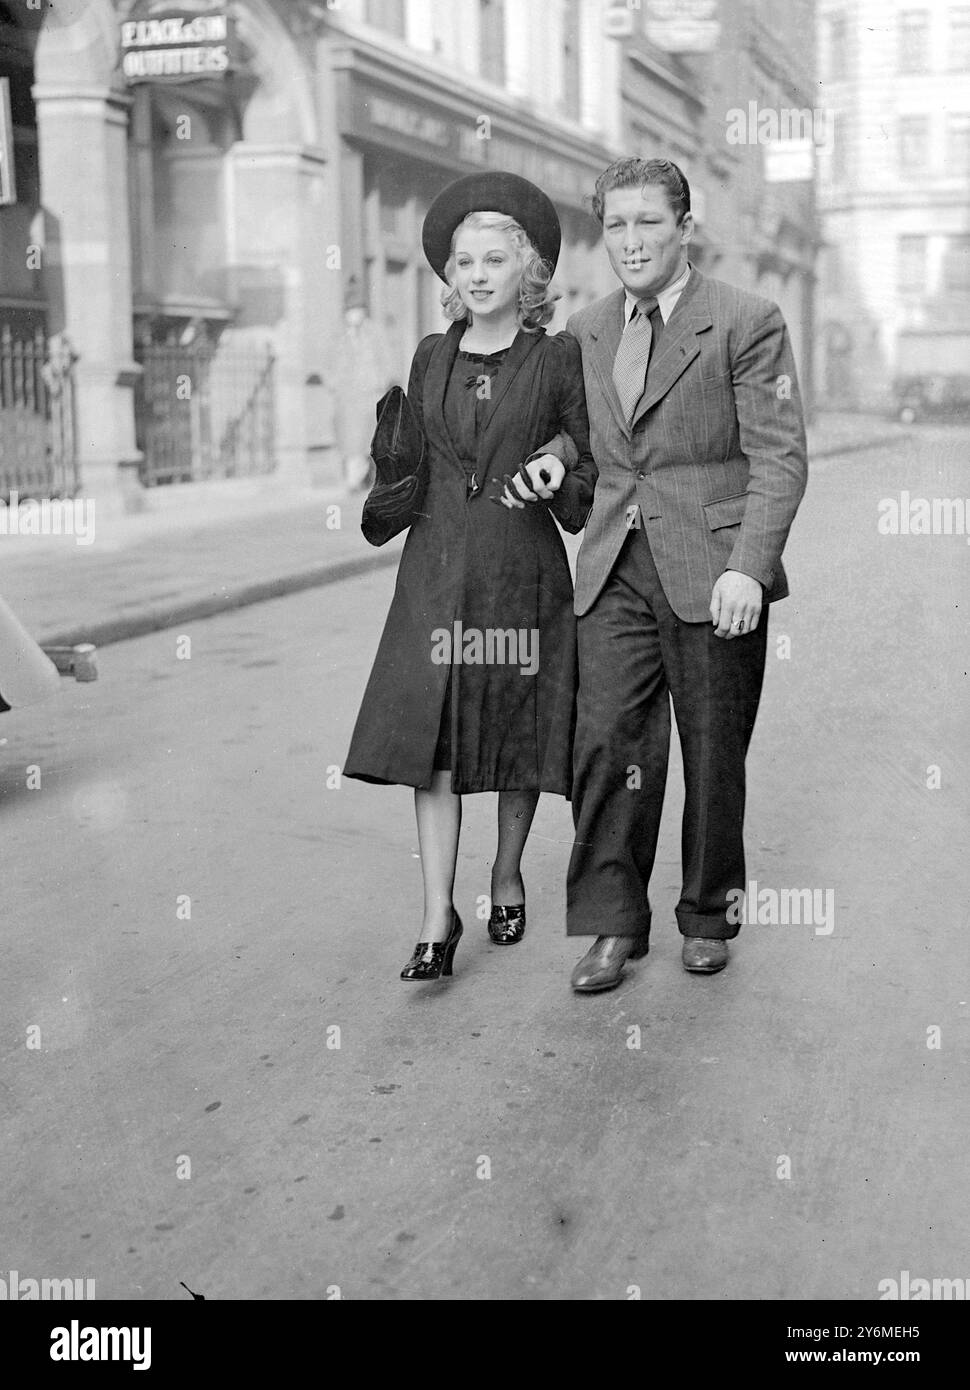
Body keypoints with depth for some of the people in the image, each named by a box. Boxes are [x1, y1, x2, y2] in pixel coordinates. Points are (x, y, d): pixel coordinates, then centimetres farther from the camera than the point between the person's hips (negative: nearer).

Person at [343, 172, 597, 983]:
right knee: (430, 740, -4)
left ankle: (508, 875, 30)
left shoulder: (558, 358, 1)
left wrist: (561, 473, -13)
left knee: (519, 733, 7)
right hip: (436, 570, 2)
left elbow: (593, 467, 6)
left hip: (523, 569, -2)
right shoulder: (431, 357, 10)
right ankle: (438, 920, -1)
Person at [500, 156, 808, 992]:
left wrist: (747, 567, -18)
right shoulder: (585, 332, 13)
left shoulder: (747, 323, -4)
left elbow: (780, 458, -9)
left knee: (714, 755, 7)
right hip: (615, 571, 4)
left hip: (712, 573, -4)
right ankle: (613, 924, 8)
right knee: (607, 743, -3)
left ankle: (708, 917, 24)